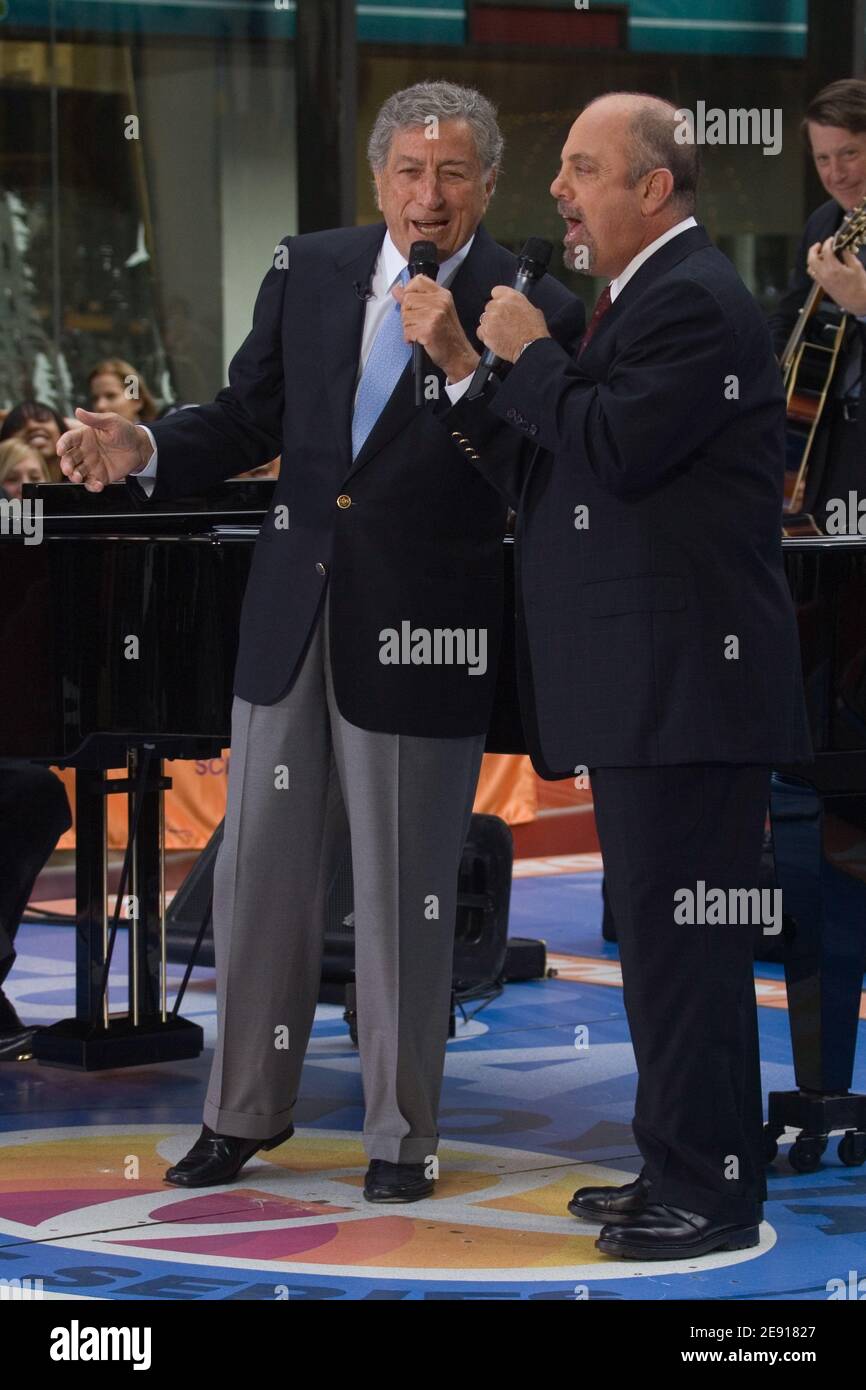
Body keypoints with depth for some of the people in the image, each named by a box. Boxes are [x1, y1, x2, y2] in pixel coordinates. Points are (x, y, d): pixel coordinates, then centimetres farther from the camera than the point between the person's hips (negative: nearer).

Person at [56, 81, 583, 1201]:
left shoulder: (533, 310, -8)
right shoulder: (308, 270, 5)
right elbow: (248, 416, 12)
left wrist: (461, 364, -26)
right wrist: (146, 451, -6)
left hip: (421, 634, -4)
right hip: (293, 612, 4)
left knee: (405, 894, 6)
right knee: (260, 873, 12)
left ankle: (401, 1131, 20)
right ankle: (246, 1110, 27)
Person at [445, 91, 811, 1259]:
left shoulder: (694, 299, -13)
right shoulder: (645, 298, 19)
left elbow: (617, 448, -24)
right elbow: (561, 475, 19)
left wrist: (529, 354, -10)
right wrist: (474, 386, 8)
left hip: (688, 681, -11)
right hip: (648, 685, 11)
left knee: (687, 942, -7)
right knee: (662, 938, 16)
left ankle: (712, 1194, -2)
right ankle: (679, 1170, 25)